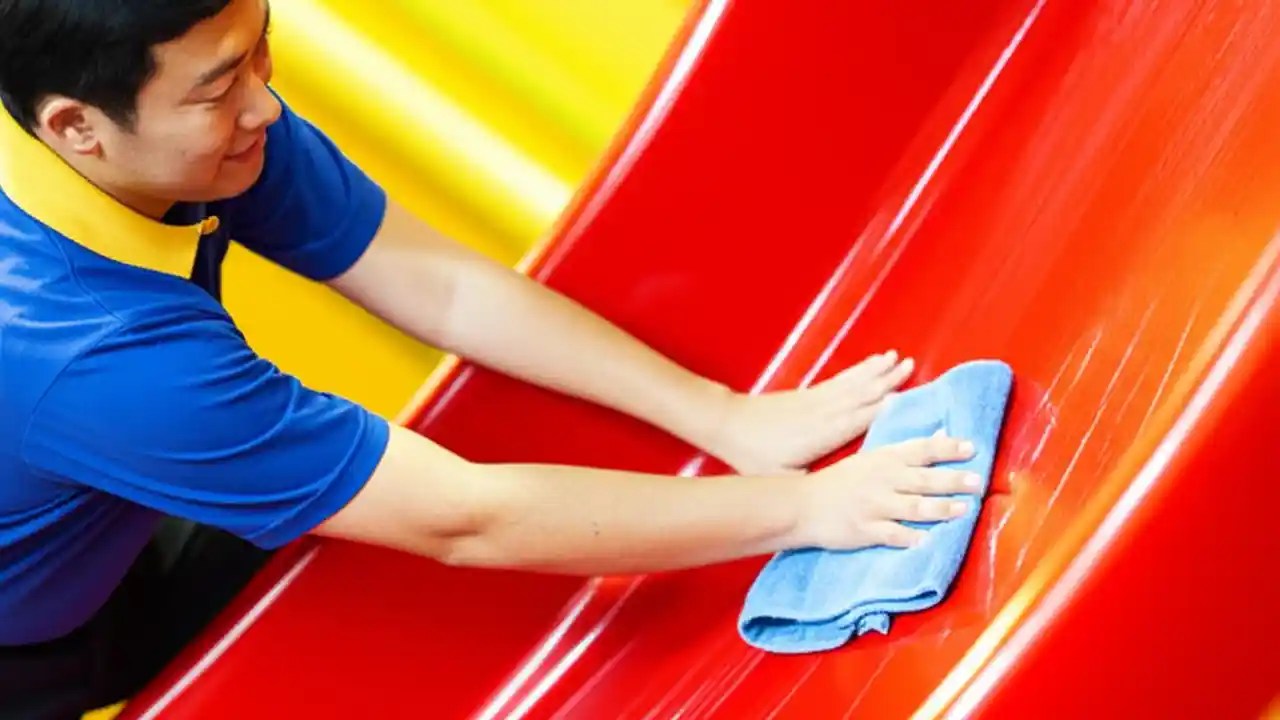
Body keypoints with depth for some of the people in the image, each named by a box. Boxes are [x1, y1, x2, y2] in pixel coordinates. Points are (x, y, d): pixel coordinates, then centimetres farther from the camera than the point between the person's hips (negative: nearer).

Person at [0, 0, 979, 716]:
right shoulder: (79, 343, -42)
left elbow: (439, 284, -15)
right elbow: (462, 518, -38)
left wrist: (724, 417, -18)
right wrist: (799, 508, -32)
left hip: (106, 559, 6)